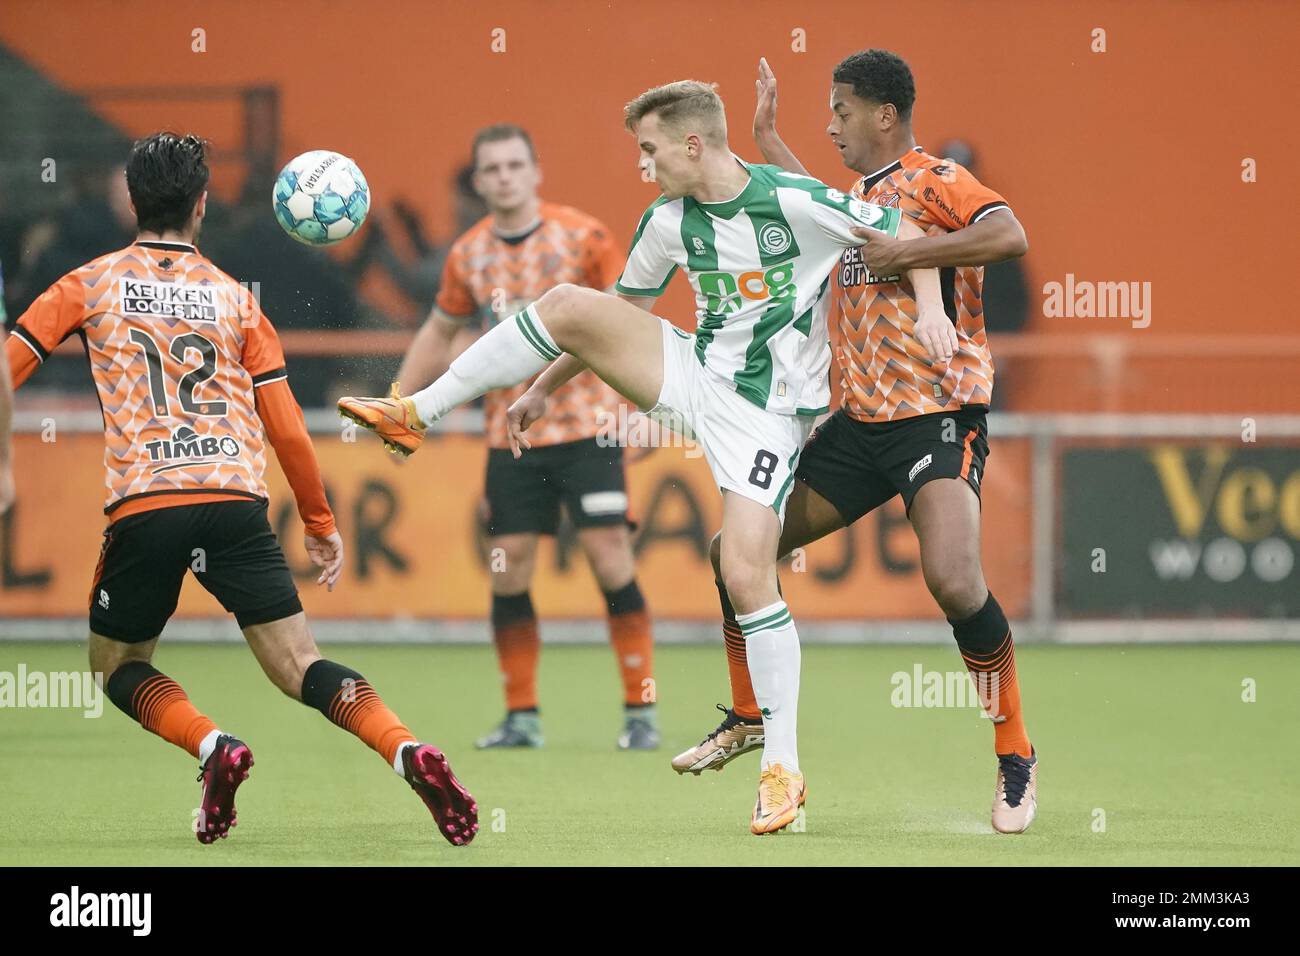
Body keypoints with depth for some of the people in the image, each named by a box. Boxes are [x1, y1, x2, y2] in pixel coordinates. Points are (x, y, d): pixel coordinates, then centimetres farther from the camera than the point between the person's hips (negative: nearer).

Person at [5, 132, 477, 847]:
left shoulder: (91, 285, 12)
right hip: (236, 500, 2)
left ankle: (211, 746, -10)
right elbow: (286, 428, 14)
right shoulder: (235, 298, 17)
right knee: (297, 666, 1)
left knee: (118, 667, 18)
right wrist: (320, 525, 24)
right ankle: (407, 754, -23)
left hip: (142, 505, -1)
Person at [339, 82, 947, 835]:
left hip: (764, 413, -5)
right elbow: (622, 314, 16)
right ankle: (416, 415, -4)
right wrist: (544, 389, 15)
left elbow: (904, 235, -9)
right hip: (695, 374, 5)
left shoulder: (795, 202, -17)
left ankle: (783, 769, -6)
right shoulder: (669, 222, 2)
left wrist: (930, 309, -24)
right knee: (569, 305, -13)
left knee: (748, 576, -16)